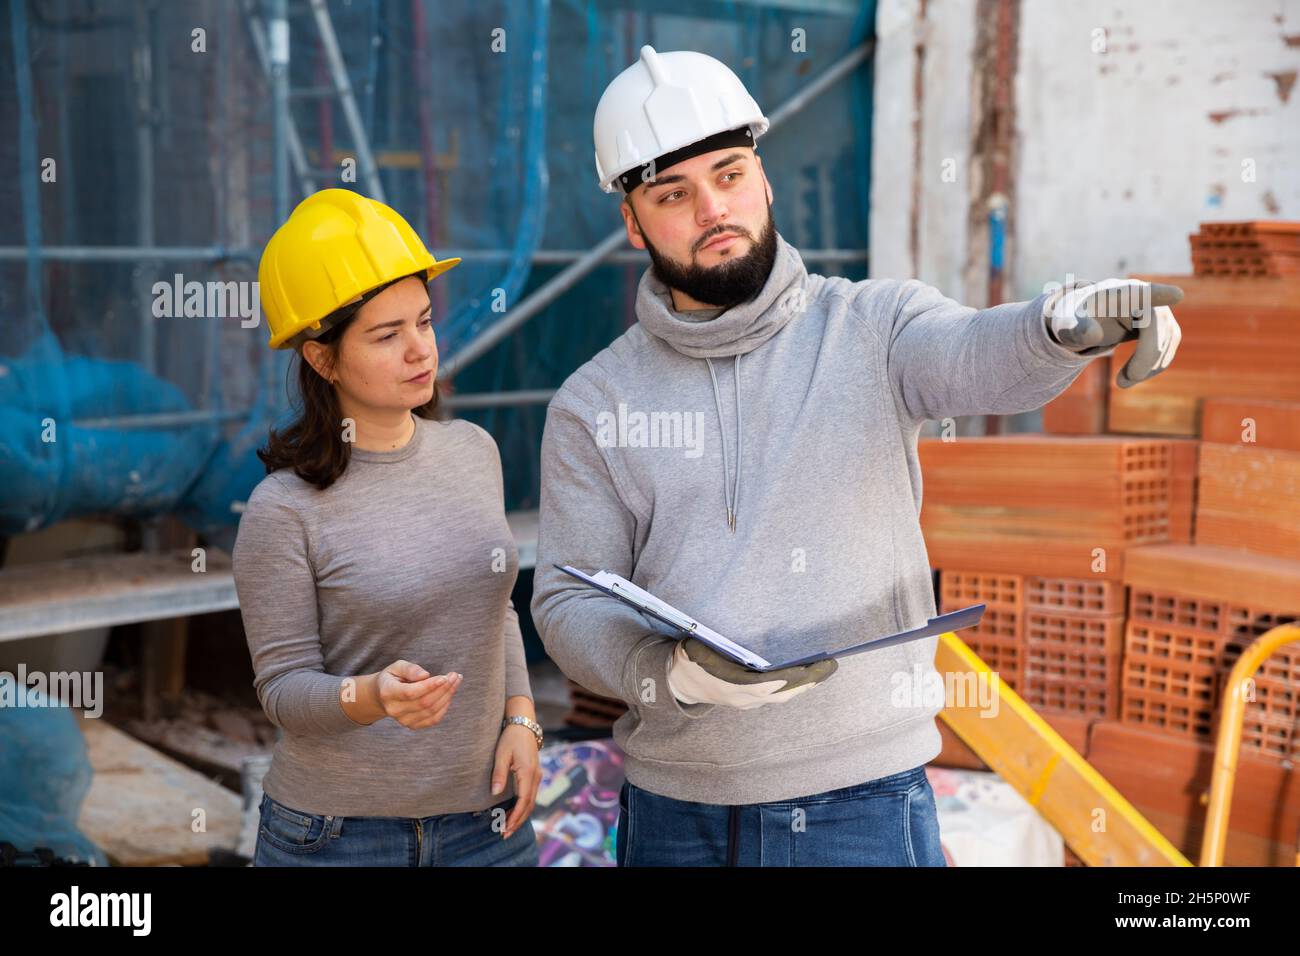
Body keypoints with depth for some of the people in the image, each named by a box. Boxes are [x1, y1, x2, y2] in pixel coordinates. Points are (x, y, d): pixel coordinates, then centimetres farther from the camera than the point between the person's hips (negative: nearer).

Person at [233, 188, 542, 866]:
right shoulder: (284, 510, -14)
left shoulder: (474, 451, 2)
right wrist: (372, 697, -29)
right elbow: (282, 686, -10)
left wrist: (520, 719, 1)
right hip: (338, 833, -4)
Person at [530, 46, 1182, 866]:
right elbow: (569, 604, -1)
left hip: (861, 799, -1)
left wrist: (1074, 320, -46)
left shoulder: (871, 328, -3)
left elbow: (980, 357, -24)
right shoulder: (592, 406, 2)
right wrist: (671, 673, -21)